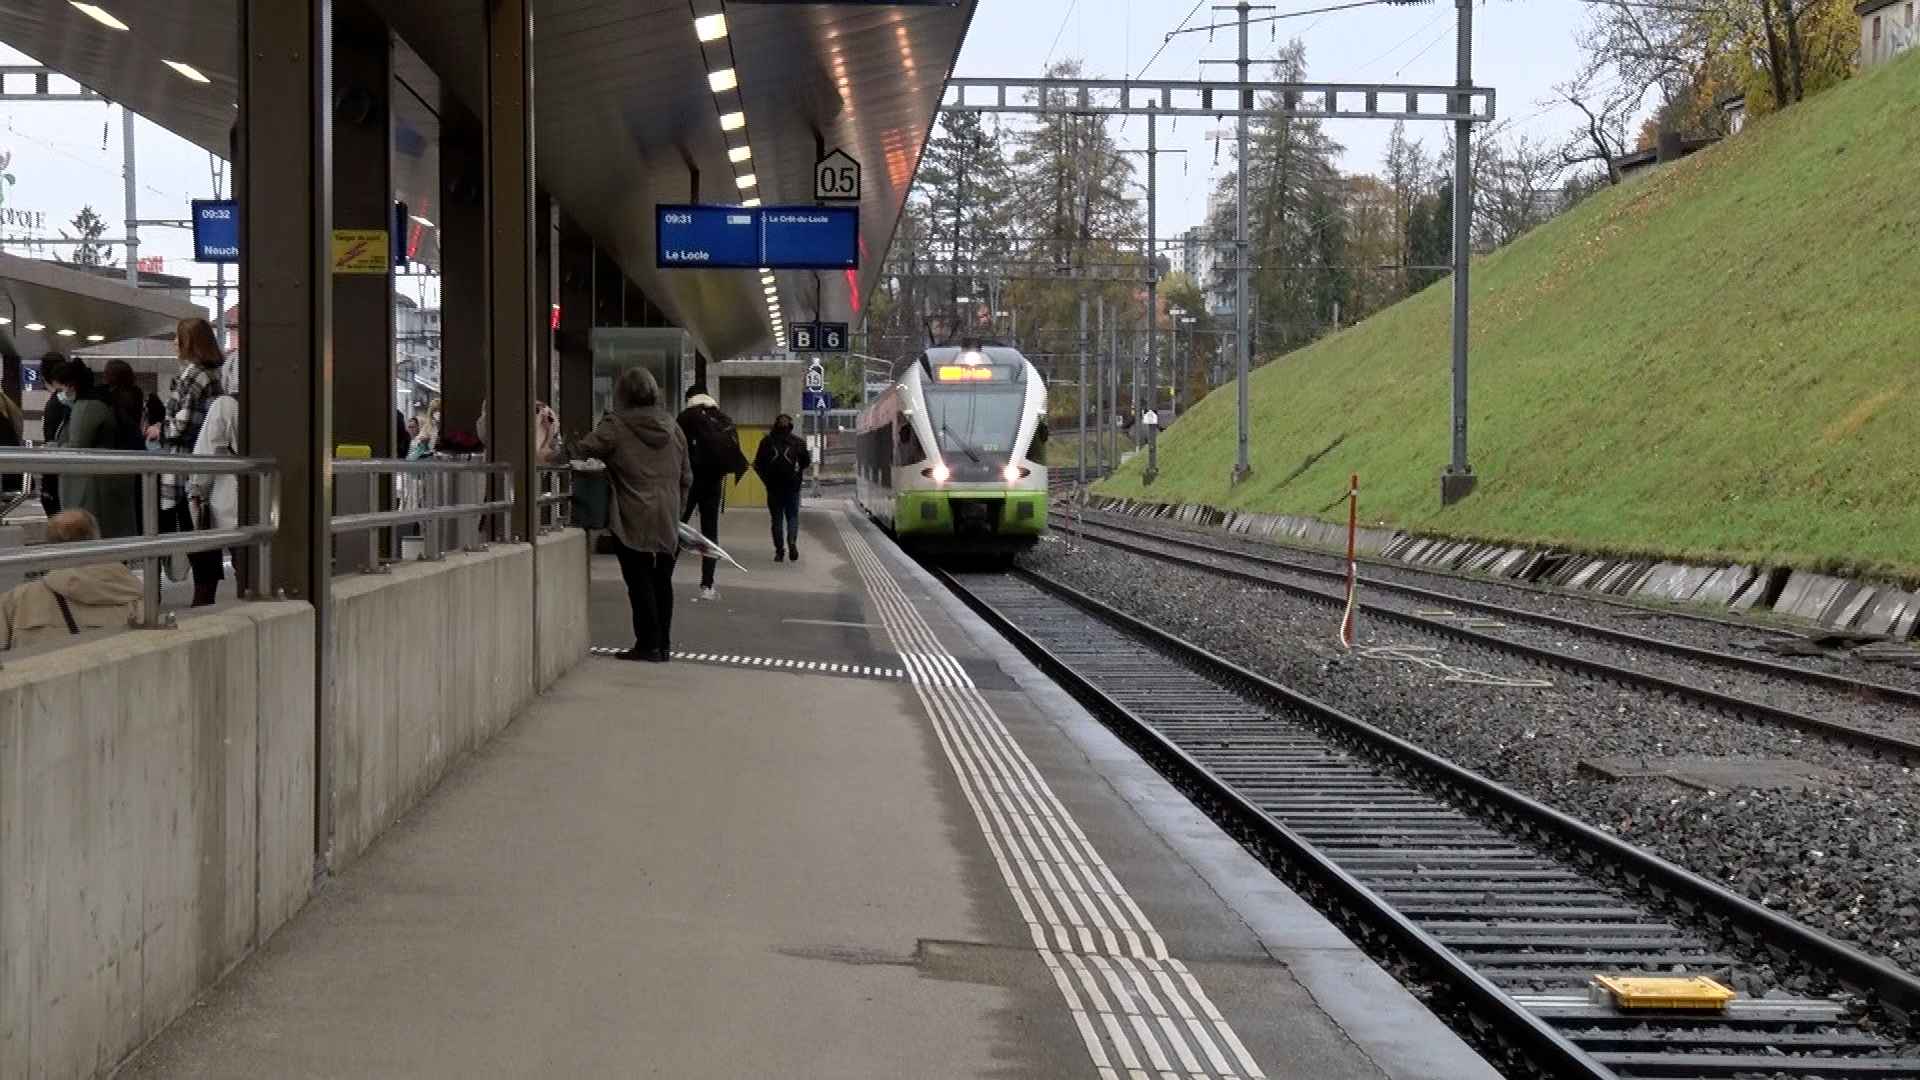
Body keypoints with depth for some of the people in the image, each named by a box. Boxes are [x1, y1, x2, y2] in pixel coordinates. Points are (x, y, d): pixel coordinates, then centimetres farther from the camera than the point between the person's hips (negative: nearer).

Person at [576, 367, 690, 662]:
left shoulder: (616, 426, -9)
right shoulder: (672, 428, 9)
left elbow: (584, 450, -16)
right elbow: (686, 477, 13)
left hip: (633, 520, -5)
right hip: (667, 522, 5)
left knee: (639, 582, 0)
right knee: (662, 581, 11)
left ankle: (648, 645, 0)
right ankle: (663, 645, 15)